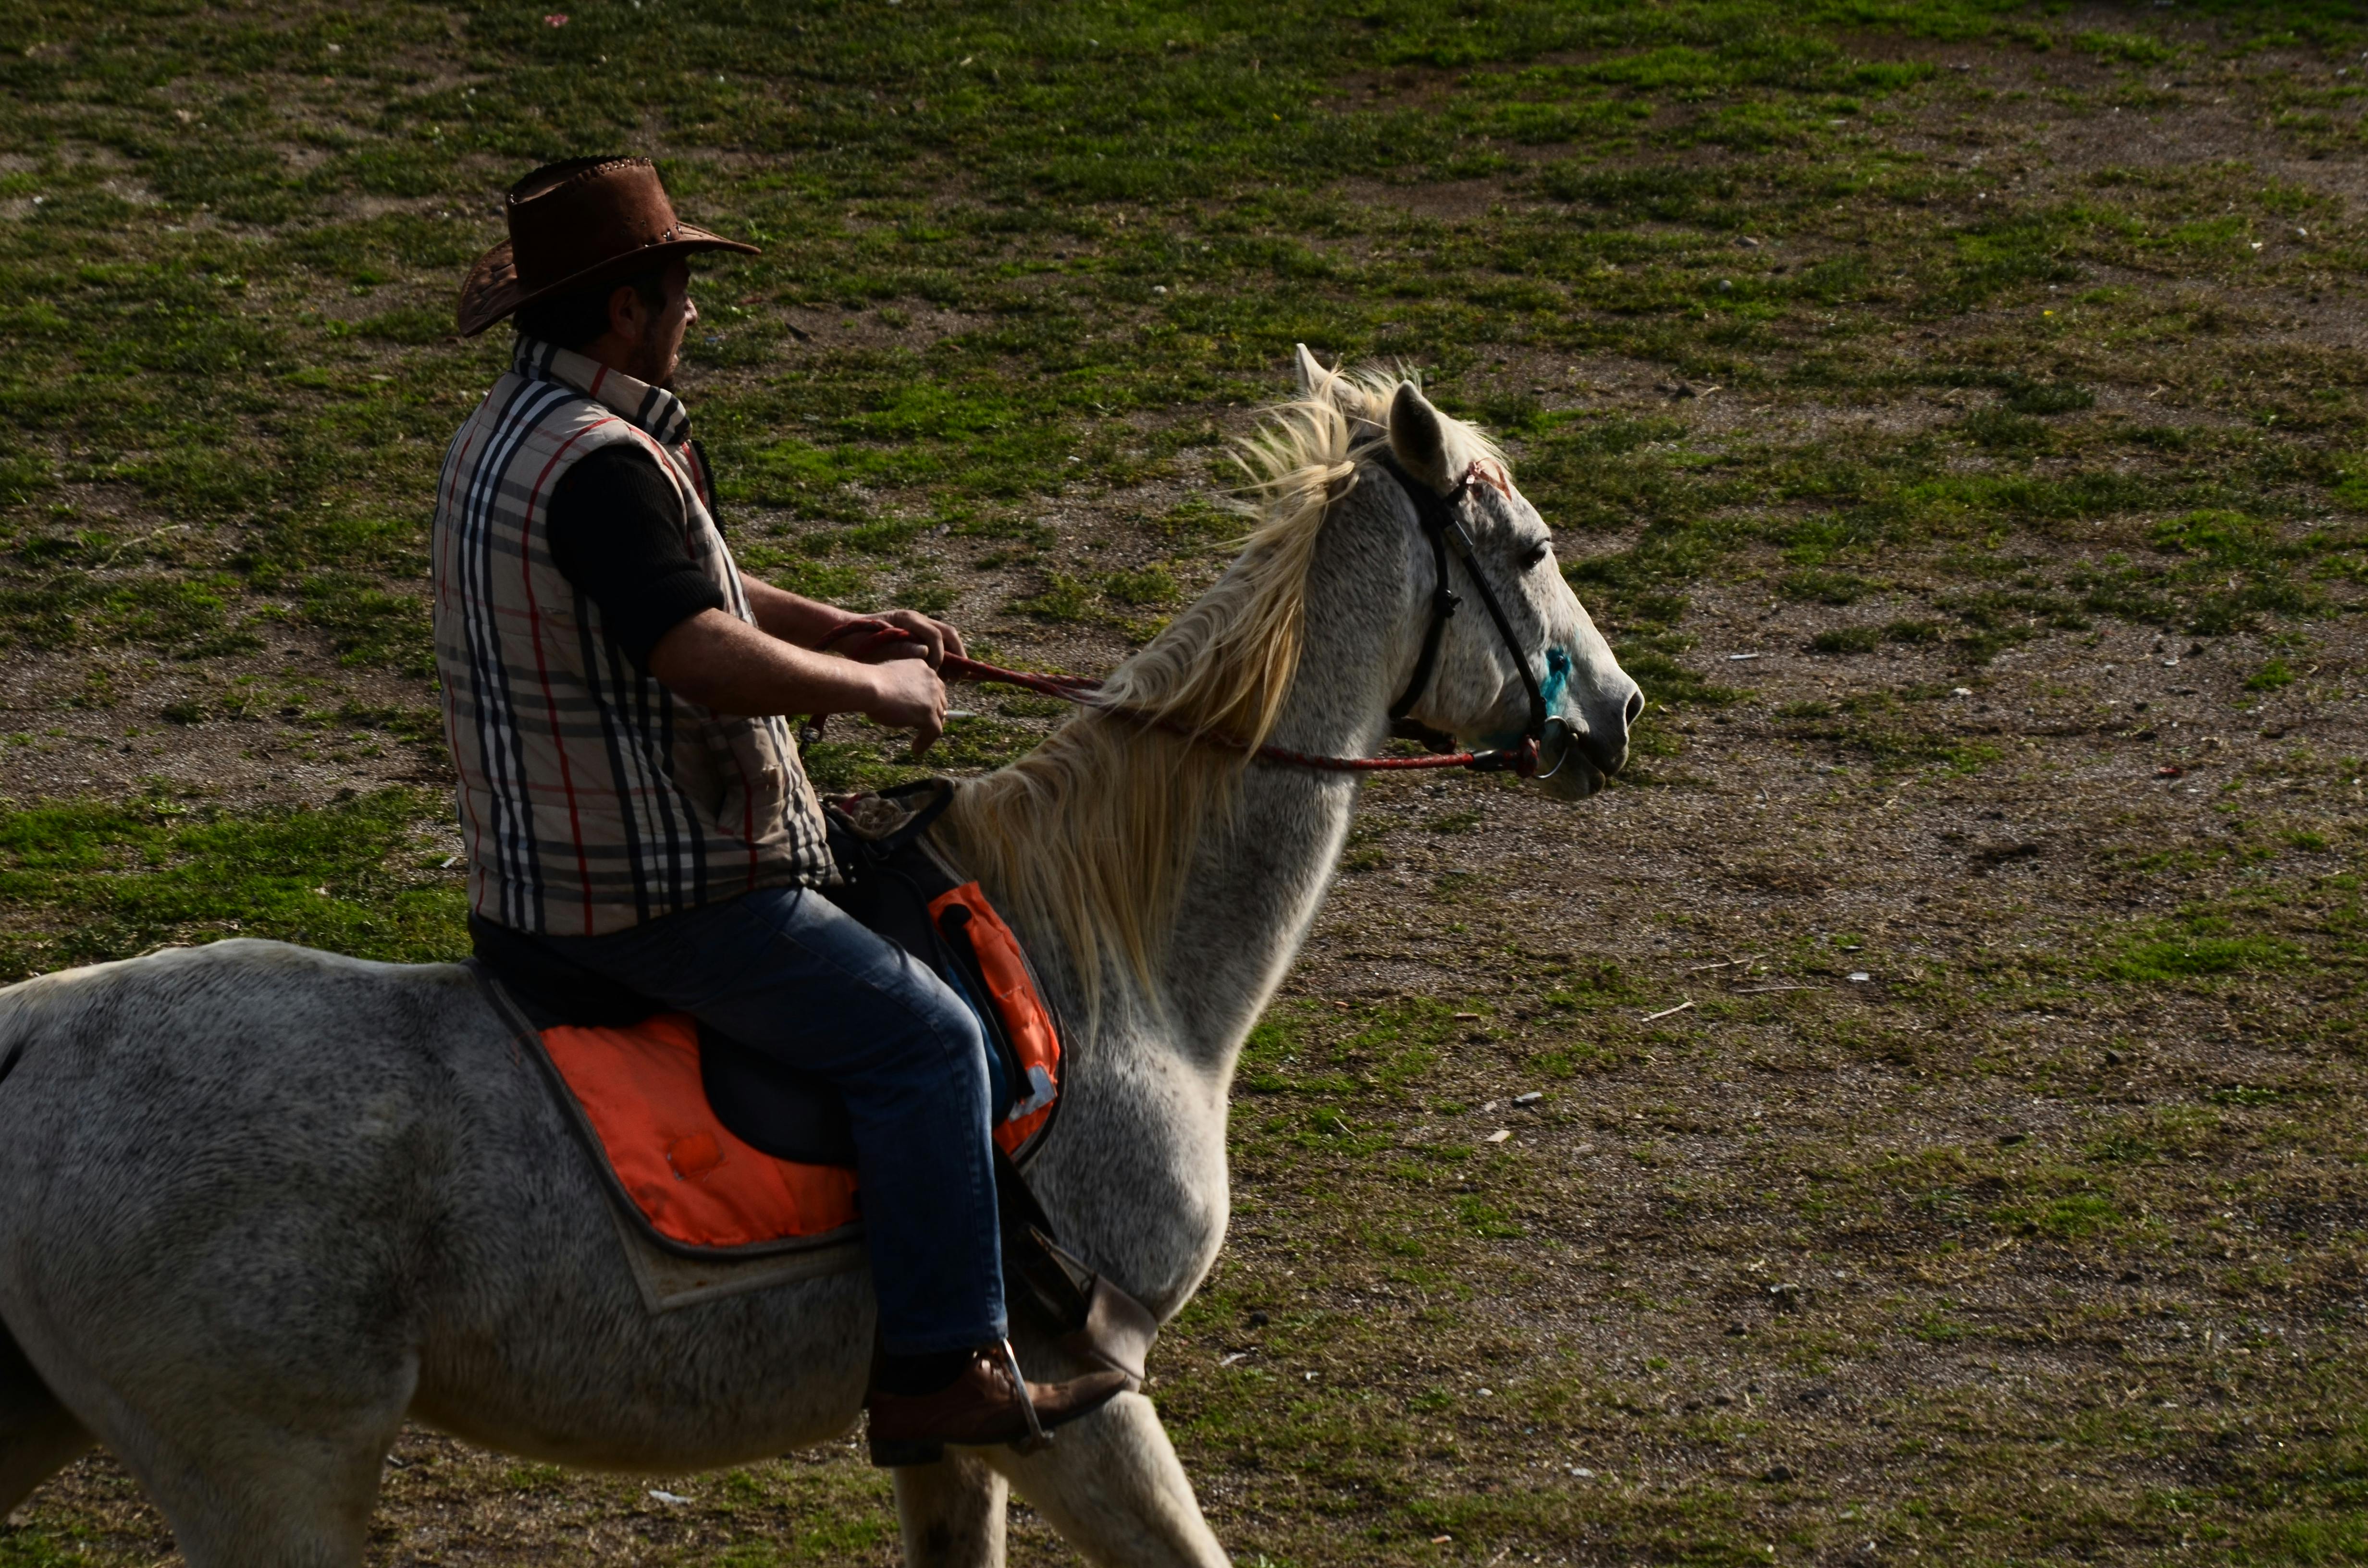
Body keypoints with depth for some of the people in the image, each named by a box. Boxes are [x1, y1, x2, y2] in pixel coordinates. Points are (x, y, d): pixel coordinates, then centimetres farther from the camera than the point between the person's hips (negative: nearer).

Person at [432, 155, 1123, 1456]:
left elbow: (688, 590, 23)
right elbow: (708, 656, -34)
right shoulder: (600, 465, -23)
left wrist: (853, 633, 13)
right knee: (922, 1036, -11)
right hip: (650, 894, -11)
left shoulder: (508, 434, 12)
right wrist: (879, 693, -18)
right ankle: (936, 1370, -12)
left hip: (541, 865, 11)